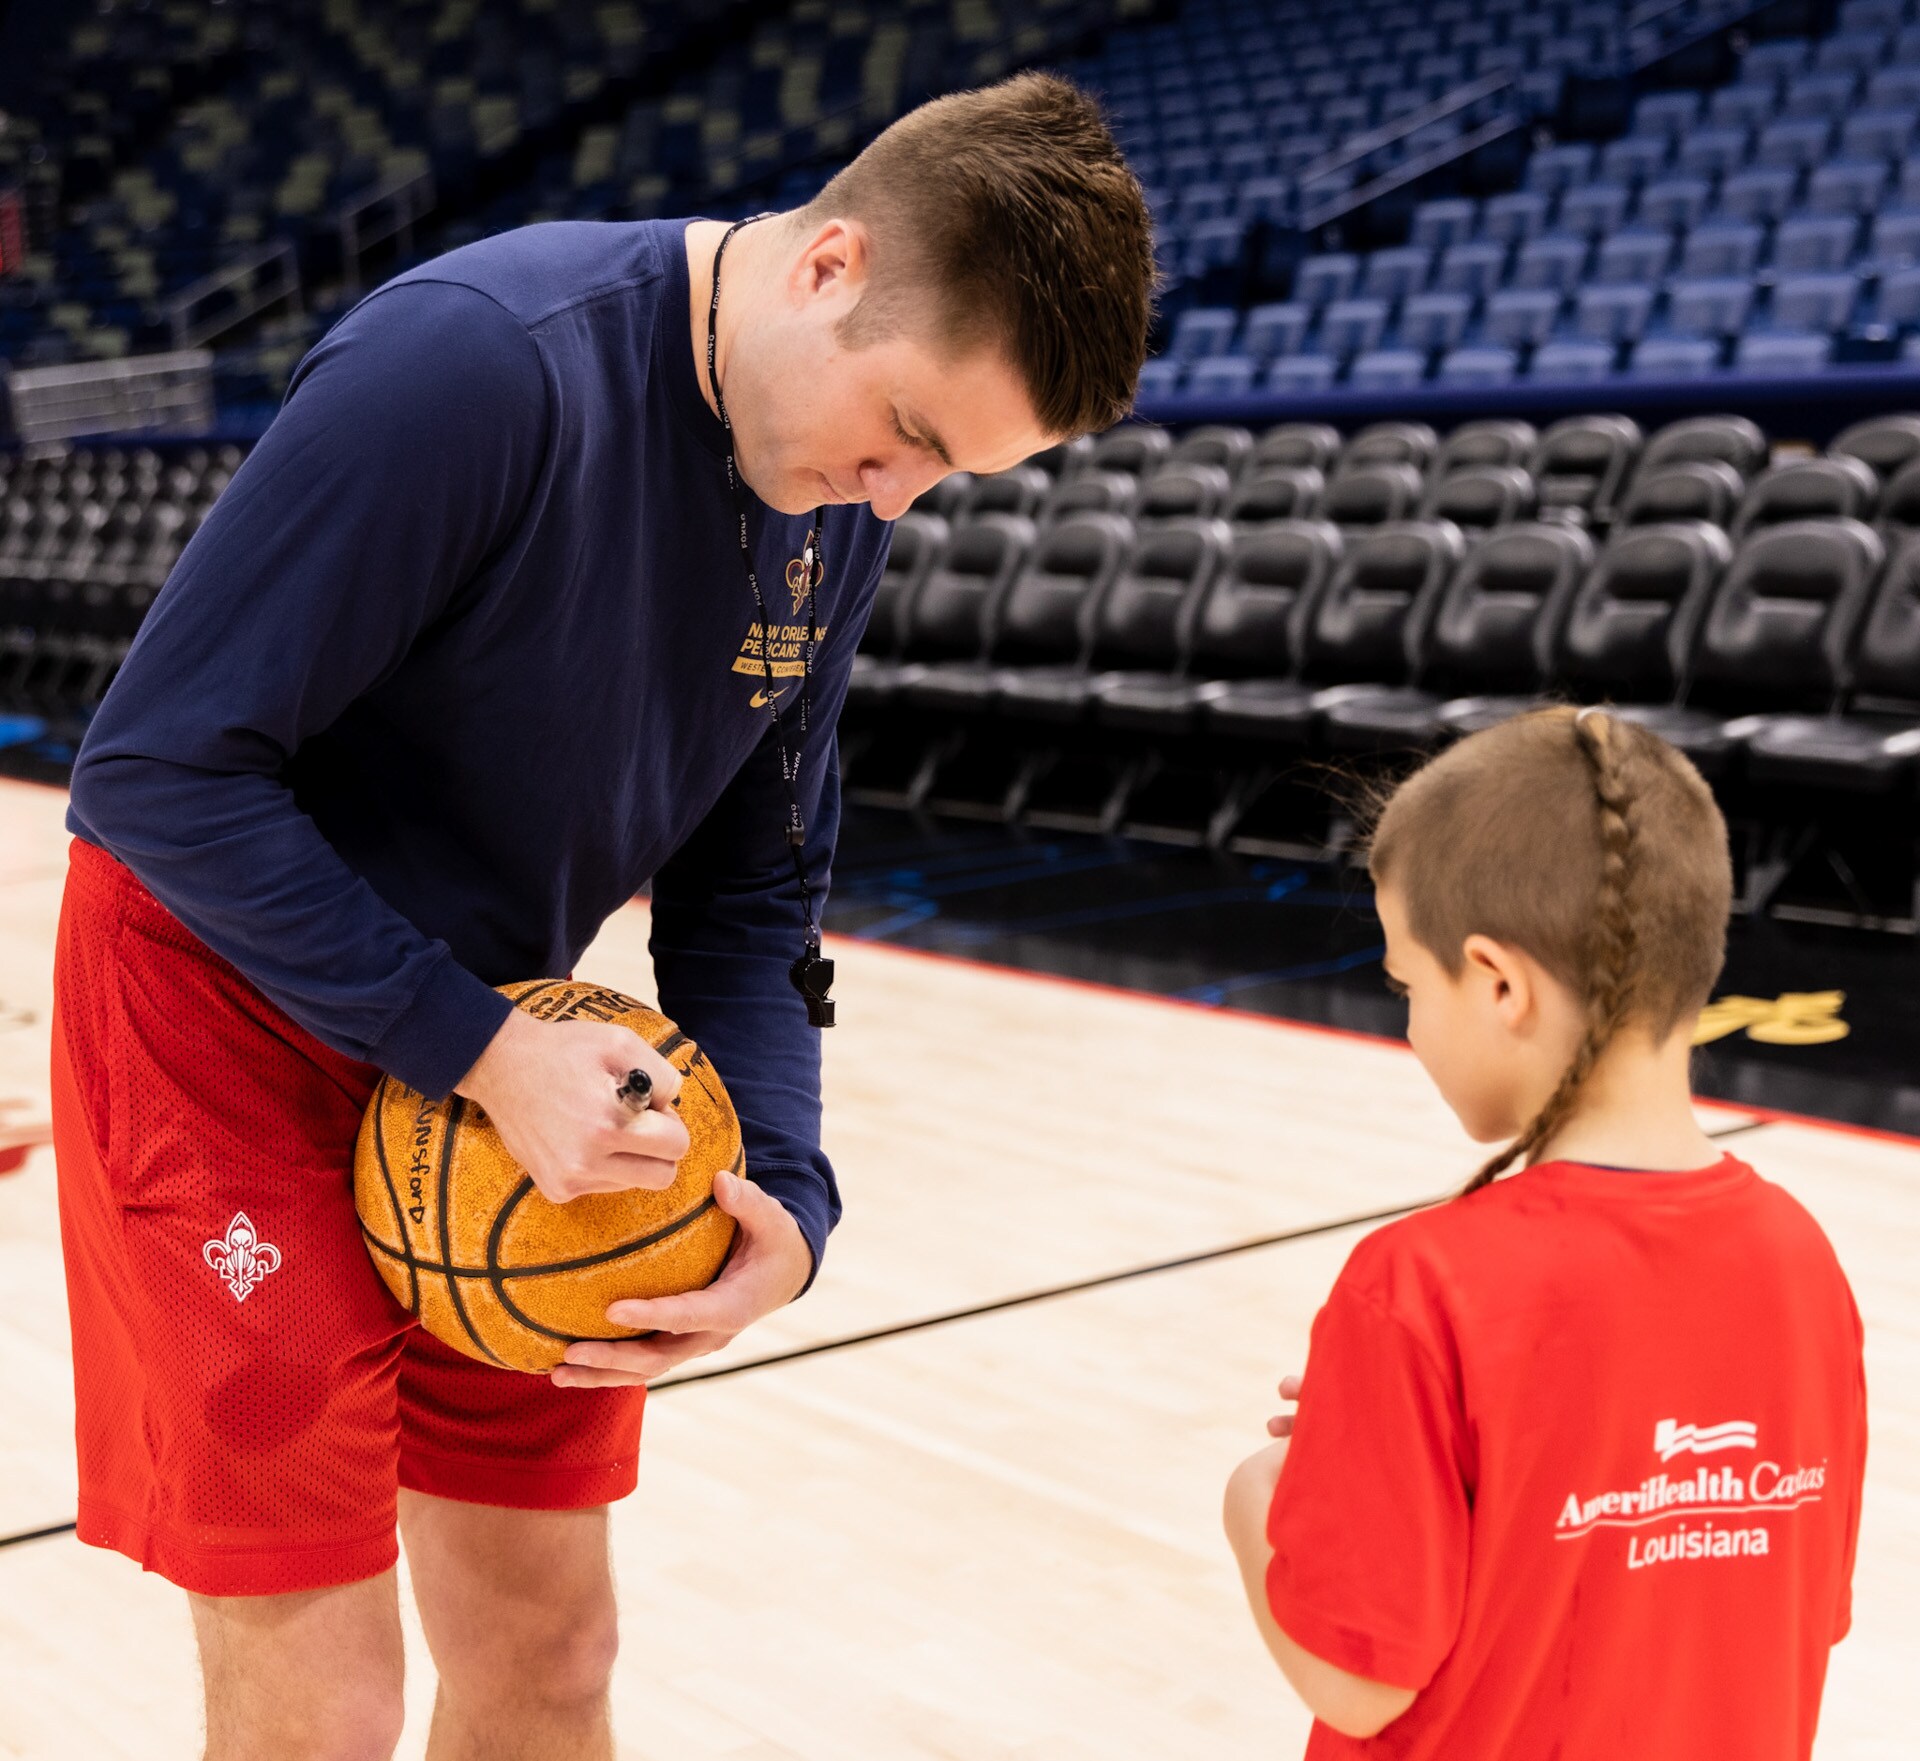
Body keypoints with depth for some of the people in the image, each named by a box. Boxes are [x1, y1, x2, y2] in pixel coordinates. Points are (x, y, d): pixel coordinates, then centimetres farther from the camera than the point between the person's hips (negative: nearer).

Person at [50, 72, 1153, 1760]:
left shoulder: (841, 496, -4)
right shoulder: (476, 360, -27)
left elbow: (751, 893, 3)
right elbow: (161, 767, -25)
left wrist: (783, 1194, -13)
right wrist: (480, 1050, -26)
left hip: (498, 1052, 7)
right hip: (232, 1017, -6)